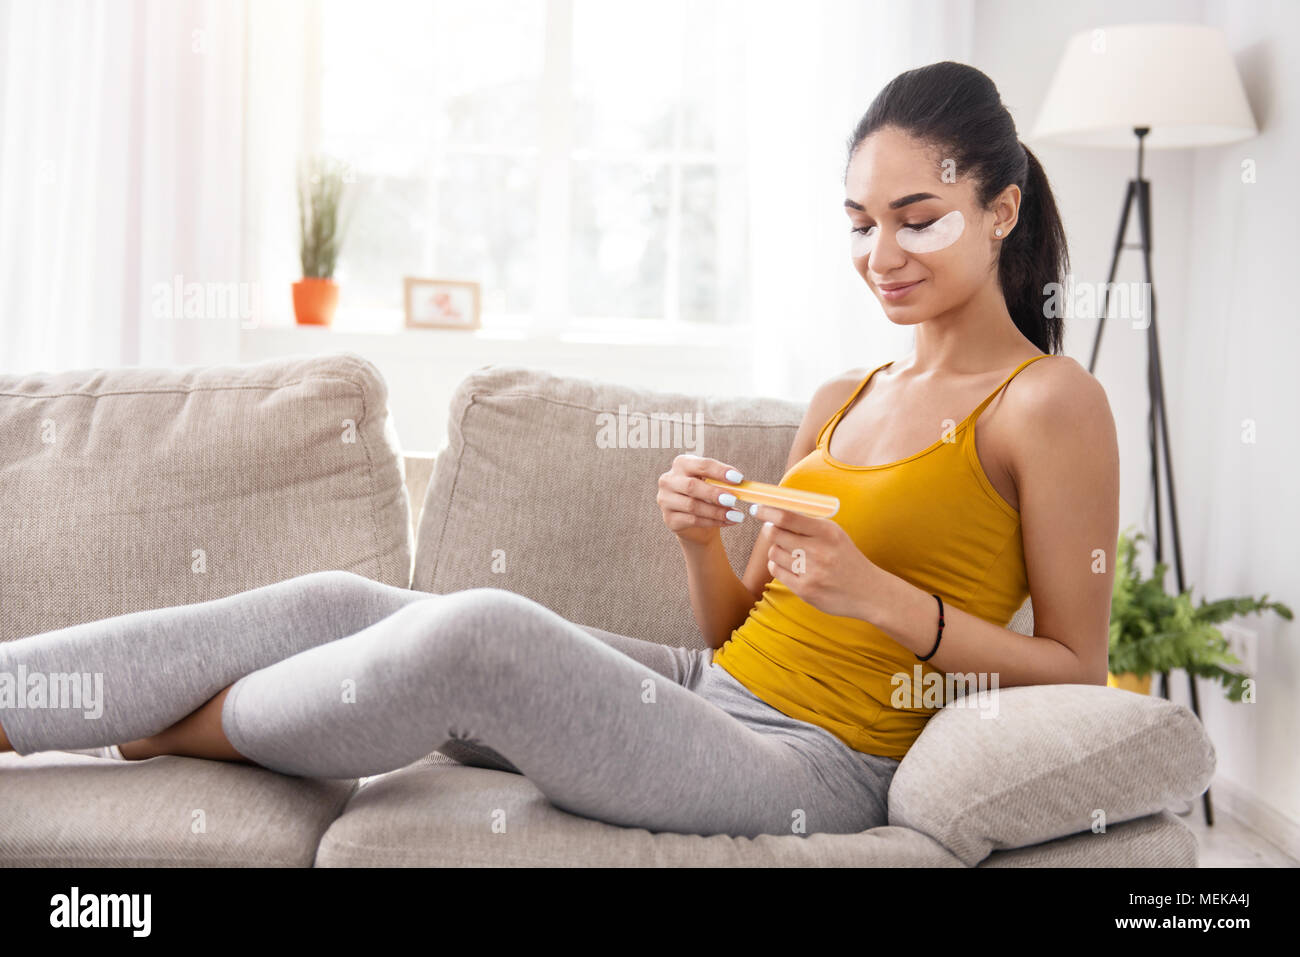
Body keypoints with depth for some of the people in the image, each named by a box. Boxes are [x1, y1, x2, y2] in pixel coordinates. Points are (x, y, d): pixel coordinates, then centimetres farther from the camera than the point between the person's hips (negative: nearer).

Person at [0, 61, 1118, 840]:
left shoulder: (1051, 403, -4)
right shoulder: (841, 401, 17)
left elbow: (1076, 671, -6)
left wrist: (882, 595, -18)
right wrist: (701, 542, -5)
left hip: (813, 768, -7)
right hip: (713, 692, 7)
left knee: (482, 627, -29)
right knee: (332, 601, -8)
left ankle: (190, 729, -2)